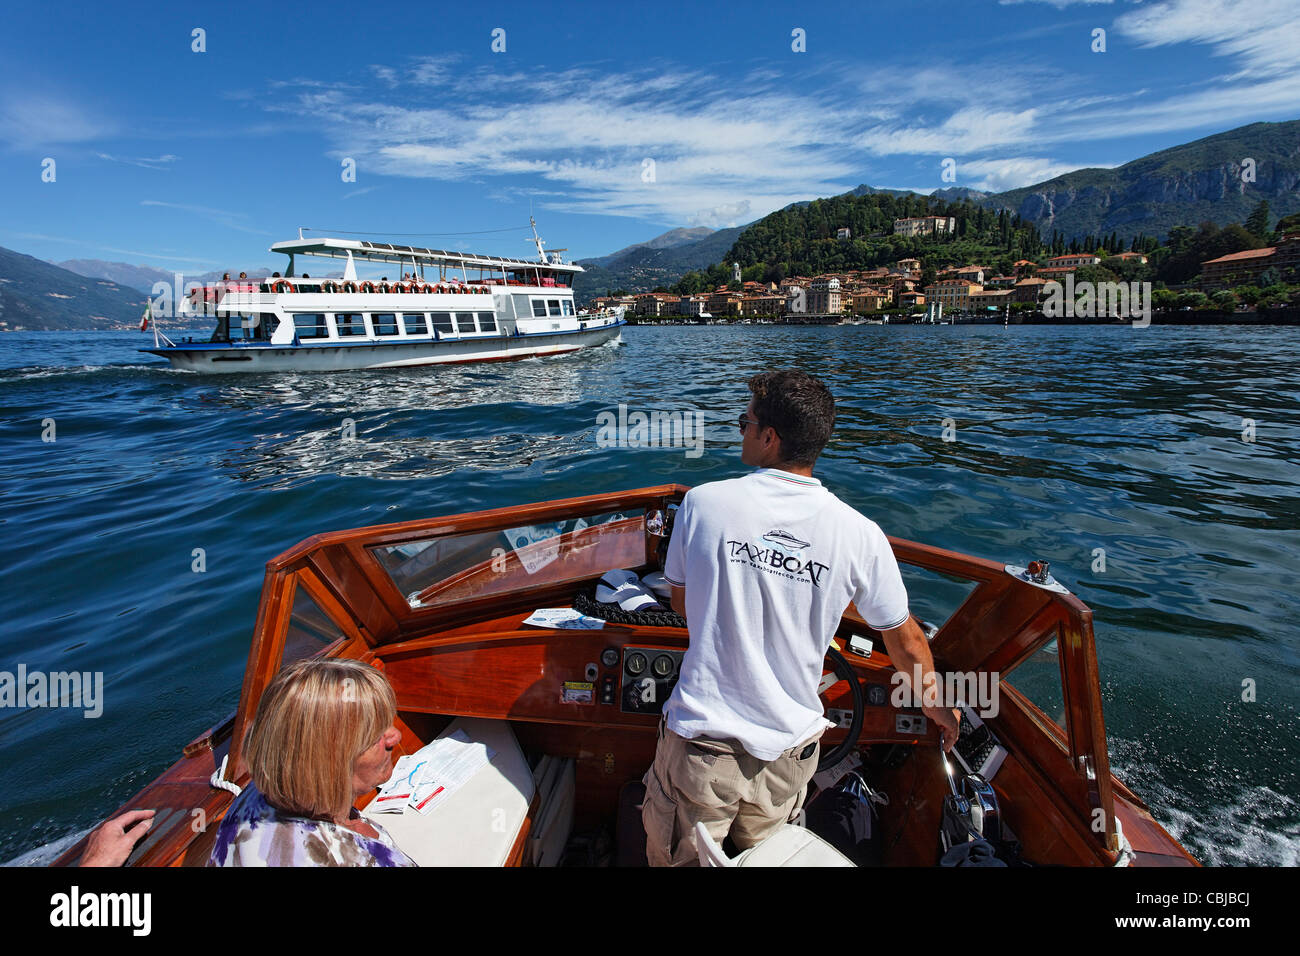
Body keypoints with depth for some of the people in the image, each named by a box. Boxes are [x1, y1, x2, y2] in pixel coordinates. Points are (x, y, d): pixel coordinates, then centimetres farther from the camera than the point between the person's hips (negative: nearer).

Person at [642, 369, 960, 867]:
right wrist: (937, 706, 20)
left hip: (700, 745, -1)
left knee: (675, 858, 22)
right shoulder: (861, 535, -11)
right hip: (789, 753, 2)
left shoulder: (702, 502, -13)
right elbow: (906, 643, 1)